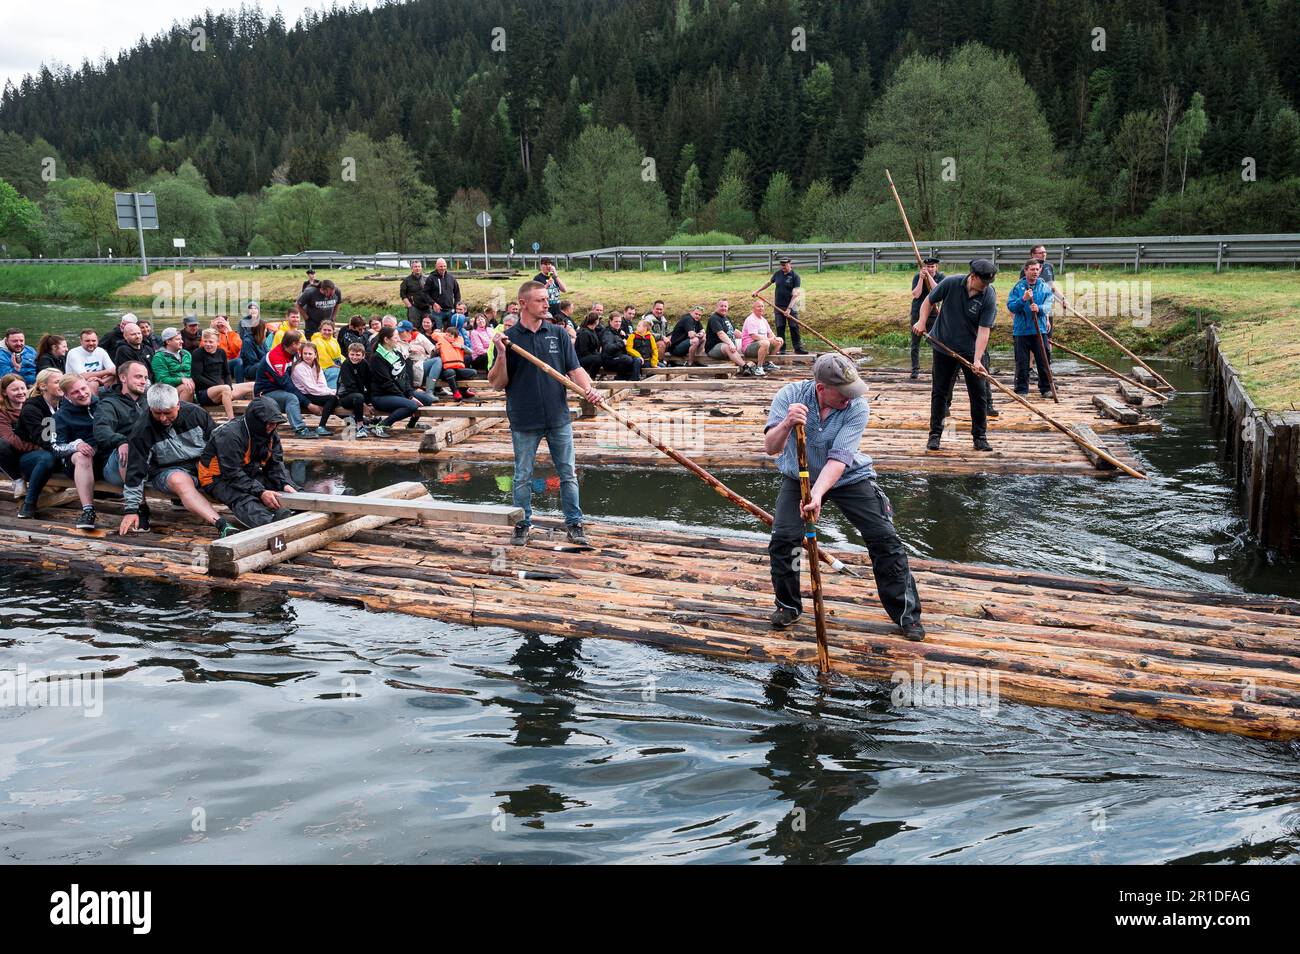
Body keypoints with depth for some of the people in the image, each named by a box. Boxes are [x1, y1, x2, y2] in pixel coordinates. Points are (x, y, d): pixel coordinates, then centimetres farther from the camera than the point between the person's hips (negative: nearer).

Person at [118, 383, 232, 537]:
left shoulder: (195, 413, -6)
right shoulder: (142, 430, -11)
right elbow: (135, 471, -10)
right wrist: (131, 509, -11)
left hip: (202, 463, 6)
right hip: (167, 471, -6)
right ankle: (221, 524, -56)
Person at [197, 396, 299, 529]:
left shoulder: (269, 434, 1)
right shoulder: (230, 435, -24)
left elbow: (275, 464, 0)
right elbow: (232, 474, -29)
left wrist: (285, 484, -20)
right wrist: (260, 492, -37)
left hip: (250, 475, 8)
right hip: (220, 478, -8)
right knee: (243, 498, -39)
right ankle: (268, 522, -65)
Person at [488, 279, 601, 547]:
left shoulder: (558, 334, 4)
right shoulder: (508, 338, -2)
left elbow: (574, 369, 3)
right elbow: (497, 383, -2)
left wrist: (589, 389, -16)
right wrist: (501, 355, -17)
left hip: (559, 417, 2)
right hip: (524, 421, -2)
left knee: (568, 474, 7)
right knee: (523, 477, 9)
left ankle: (574, 524, 18)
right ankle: (523, 524, 23)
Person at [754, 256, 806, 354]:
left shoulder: (795, 276, -9)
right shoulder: (777, 273, 6)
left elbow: (795, 294, -14)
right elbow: (769, 282, 25)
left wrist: (789, 308, -22)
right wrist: (758, 291, 27)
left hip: (791, 306, -4)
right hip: (779, 306, 4)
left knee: (794, 328, -4)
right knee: (780, 328, 3)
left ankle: (798, 348, 0)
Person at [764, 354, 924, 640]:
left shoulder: (857, 407, -25)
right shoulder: (790, 395, -22)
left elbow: (839, 459, -32)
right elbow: (770, 448, -29)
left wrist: (817, 495, -47)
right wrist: (786, 425, -50)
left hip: (848, 477, 0)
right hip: (800, 477, 1)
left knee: (885, 538, -8)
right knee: (782, 538, -16)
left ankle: (906, 614, 9)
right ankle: (788, 606, 9)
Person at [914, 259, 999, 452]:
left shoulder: (989, 297, -16)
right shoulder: (951, 283, -14)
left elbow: (983, 330, -20)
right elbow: (930, 300, 5)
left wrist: (977, 359, -27)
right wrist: (922, 322, -7)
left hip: (970, 351, 0)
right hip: (944, 347, 1)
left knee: (978, 393, 1)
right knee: (939, 392, 6)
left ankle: (979, 436, 13)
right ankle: (935, 434, 16)